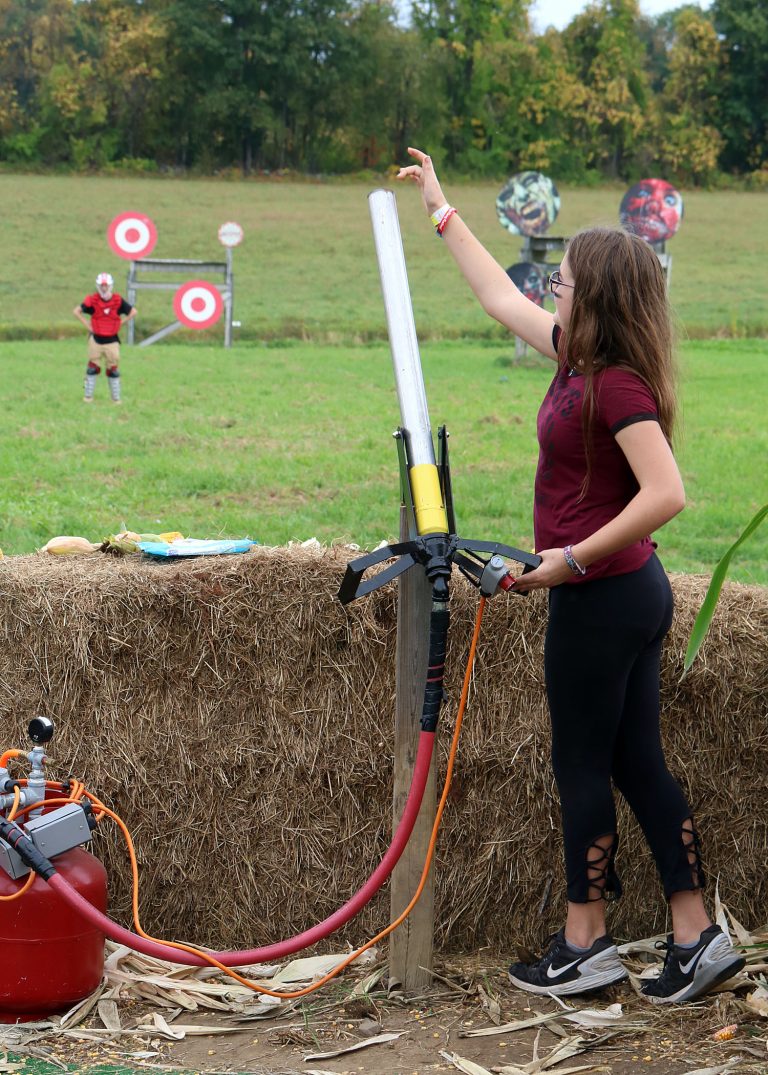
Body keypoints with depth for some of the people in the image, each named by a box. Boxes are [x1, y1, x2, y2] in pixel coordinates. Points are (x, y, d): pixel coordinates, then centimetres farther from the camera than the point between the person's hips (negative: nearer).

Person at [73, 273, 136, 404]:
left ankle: (116, 397, 12)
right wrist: (87, 325, -5)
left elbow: (133, 312, 5)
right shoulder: (93, 301, -7)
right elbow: (76, 311, 0)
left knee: (113, 369, 5)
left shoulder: (118, 301, -5)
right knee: (92, 368, 4)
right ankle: (88, 396, 13)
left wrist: (121, 323, -1)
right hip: (96, 338, 0)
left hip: (112, 340, 0)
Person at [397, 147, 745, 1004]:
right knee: (638, 764, 12)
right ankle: (697, 938, 15)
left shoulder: (615, 386, -20)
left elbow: (665, 493, -29)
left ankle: (584, 948, 14)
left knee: (582, 768, 3)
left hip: (599, 598, -9)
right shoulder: (584, 363, 8)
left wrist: (574, 558, -24)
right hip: (630, 591, 9)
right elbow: (500, 299, 22)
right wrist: (440, 211, 29)